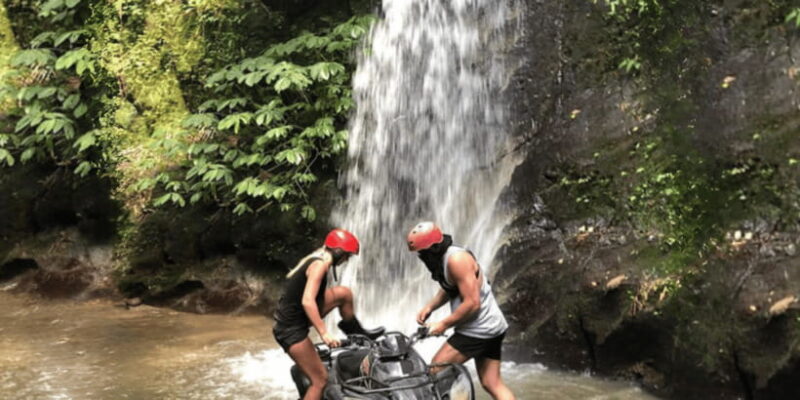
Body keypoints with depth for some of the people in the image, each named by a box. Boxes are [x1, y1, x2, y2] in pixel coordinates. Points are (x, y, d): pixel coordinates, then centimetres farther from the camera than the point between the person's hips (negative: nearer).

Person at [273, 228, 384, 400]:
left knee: (343, 293, 6)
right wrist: (324, 333, -31)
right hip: (291, 329, -9)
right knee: (320, 380, -5)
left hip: (298, 317, 9)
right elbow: (307, 301, -30)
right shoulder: (320, 264, -19)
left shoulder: (314, 258, 9)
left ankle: (356, 332, 26)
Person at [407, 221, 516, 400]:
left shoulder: (457, 259, -21)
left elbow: (472, 303, -24)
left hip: (478, 330, -10)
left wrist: (444, 324, -16)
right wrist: (429, 307, 7)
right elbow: (448, 290, 24)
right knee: (492, 384, 8)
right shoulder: (444, 258, 10)